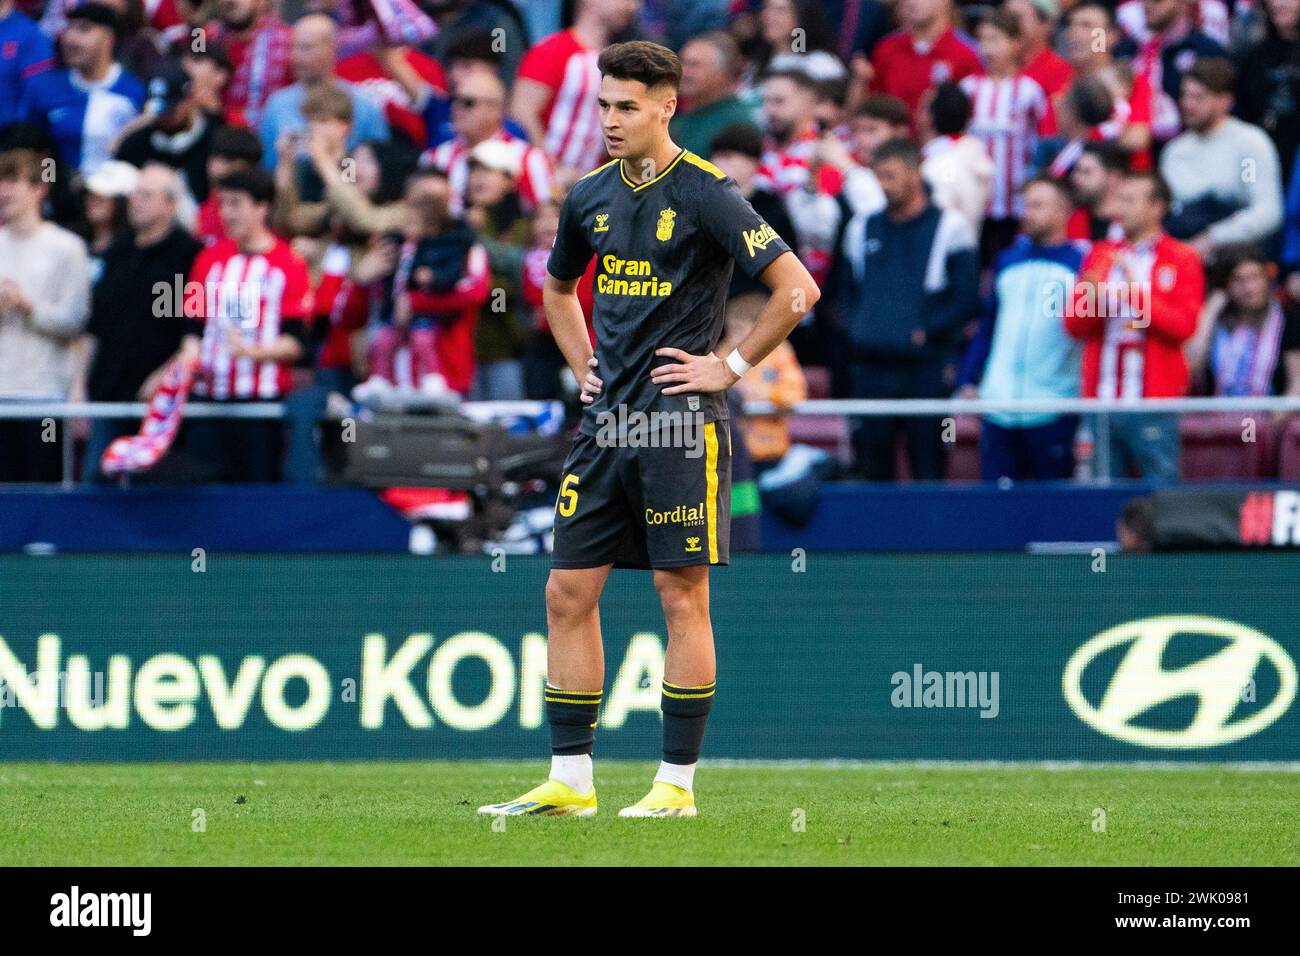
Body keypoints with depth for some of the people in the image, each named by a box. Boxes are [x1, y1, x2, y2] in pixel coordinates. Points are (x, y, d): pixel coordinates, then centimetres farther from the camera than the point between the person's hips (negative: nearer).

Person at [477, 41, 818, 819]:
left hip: (680, 423, -7)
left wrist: (731, 367, -11)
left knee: (683, 595, -3)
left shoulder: (704, 194, -9)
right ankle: (570, 779, 9)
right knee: (569, 592, 4)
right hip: (606, 424, 7)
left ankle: (678, 784, 3)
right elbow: (559, 289, 30)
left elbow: (797, 289, -14)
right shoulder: (592, 197, 10)